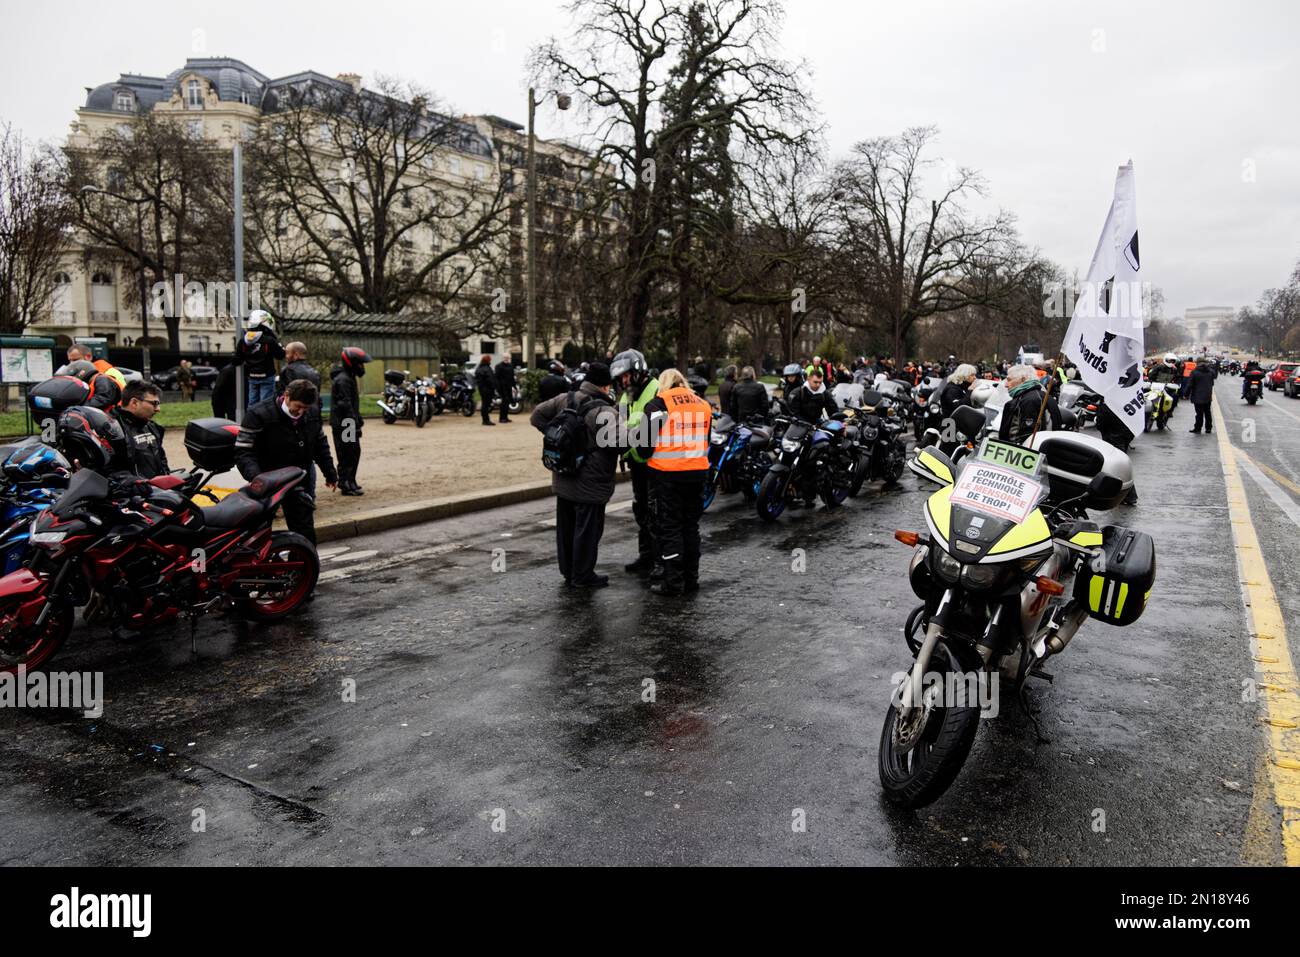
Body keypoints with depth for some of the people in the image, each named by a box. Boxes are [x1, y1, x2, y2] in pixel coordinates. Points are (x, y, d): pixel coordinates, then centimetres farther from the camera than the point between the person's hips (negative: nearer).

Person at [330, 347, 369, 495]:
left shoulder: (348, 377, 17)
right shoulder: (343, 380, -17)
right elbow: (345, 405, -22)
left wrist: (358, 419, 24)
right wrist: (355, 424, -23)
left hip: (347, 423, 11)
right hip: (344, 424, -11)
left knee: (354, 452, 16)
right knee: (348, 454, -6)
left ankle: (349, 482, 25)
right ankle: (346, 485, -1)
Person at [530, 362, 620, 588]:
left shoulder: (564, 399, 0)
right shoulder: (606, 412, -22)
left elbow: (537, 415, 5)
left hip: (563, 480, 7)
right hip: (591, 484, -7)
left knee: (566, 527, 18)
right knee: (587, 530, 6)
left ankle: (568, 571, 30)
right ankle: (583, 576, 15)